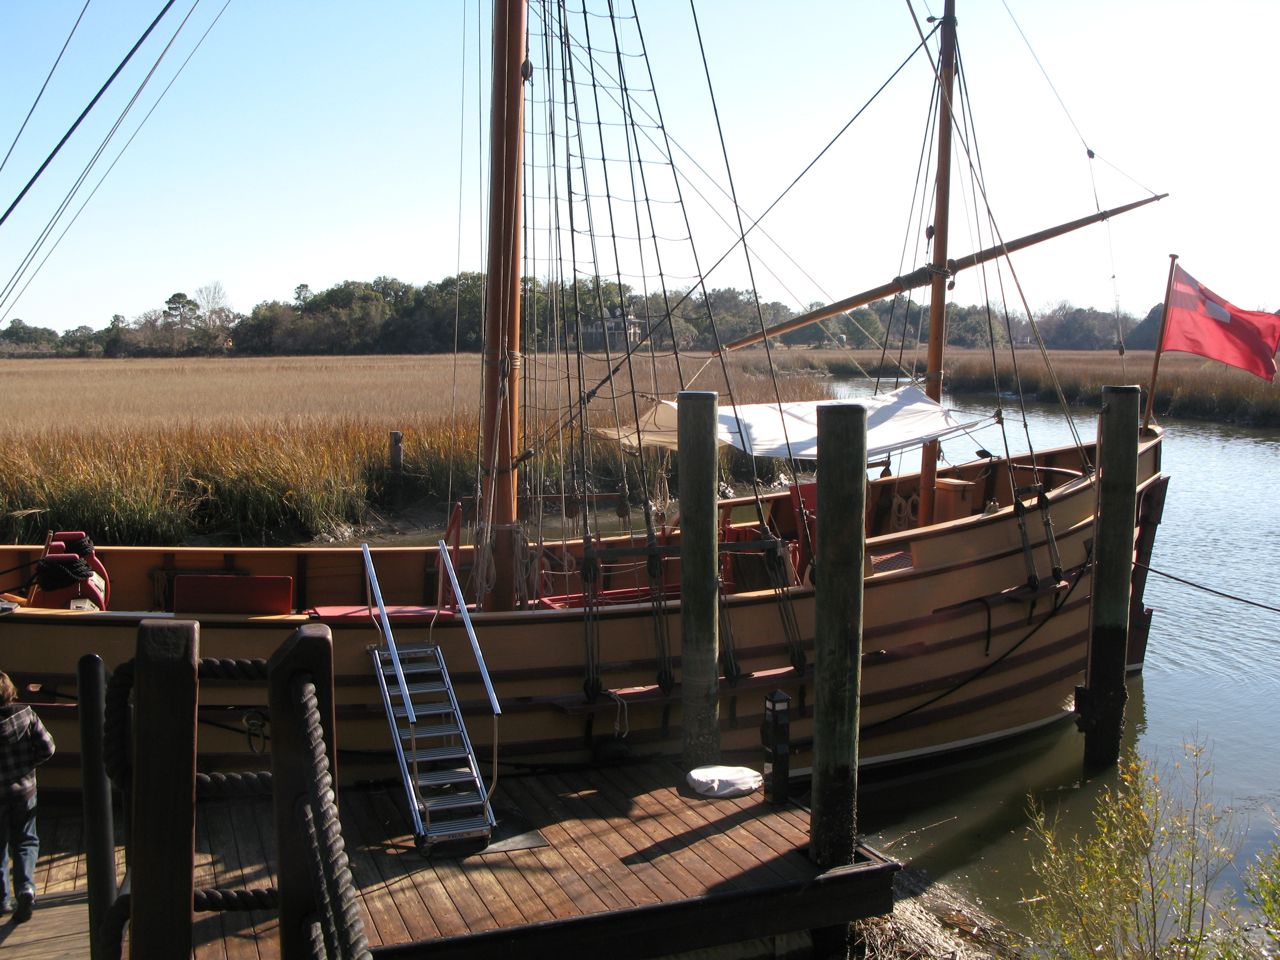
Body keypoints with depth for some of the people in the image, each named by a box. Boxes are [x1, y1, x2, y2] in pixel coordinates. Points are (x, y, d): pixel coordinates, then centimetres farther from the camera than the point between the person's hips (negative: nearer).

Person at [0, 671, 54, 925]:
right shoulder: (25, 714, -10)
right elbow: (47, 747, -7)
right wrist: (25, 765, 6)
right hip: (24, 789, 2)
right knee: (25, 842, 13)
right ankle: (25, 887, -7)